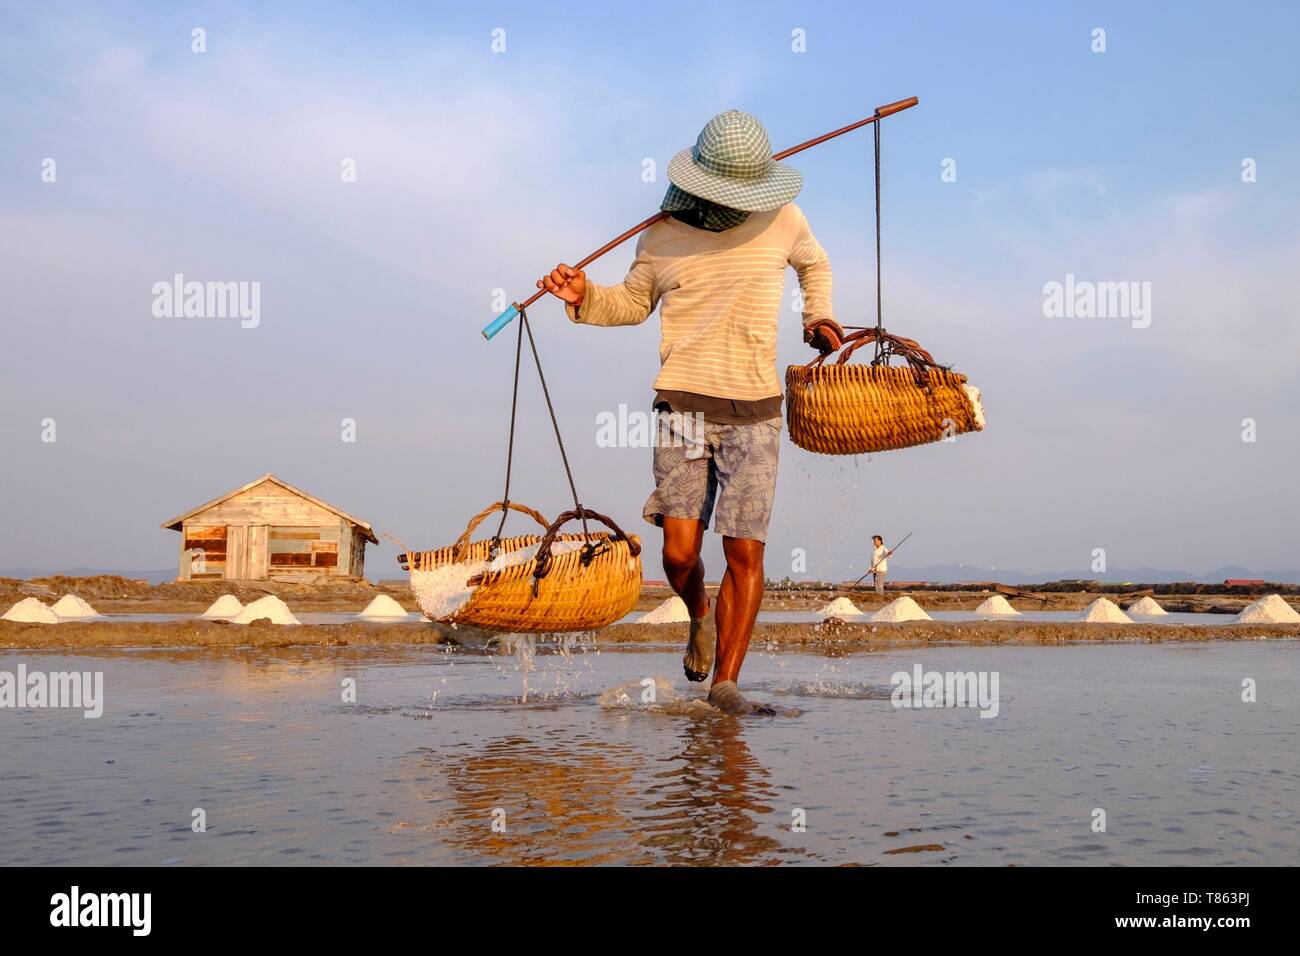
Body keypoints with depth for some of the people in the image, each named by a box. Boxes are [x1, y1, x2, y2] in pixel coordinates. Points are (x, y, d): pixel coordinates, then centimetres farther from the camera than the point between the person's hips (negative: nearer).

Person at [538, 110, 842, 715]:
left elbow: (815, 264, 27)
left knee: (745, 552, -5)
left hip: (755, 409, 0)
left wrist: (818, 317, 12)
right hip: (684, 405, 0)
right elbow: (633, 303, 19)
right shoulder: (663, 235, 4)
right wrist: (584, 297, 1)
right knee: (679, 552, -6)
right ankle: (701, 618, 29)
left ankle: (725, 682, 7)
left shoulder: (782, 221, 4)